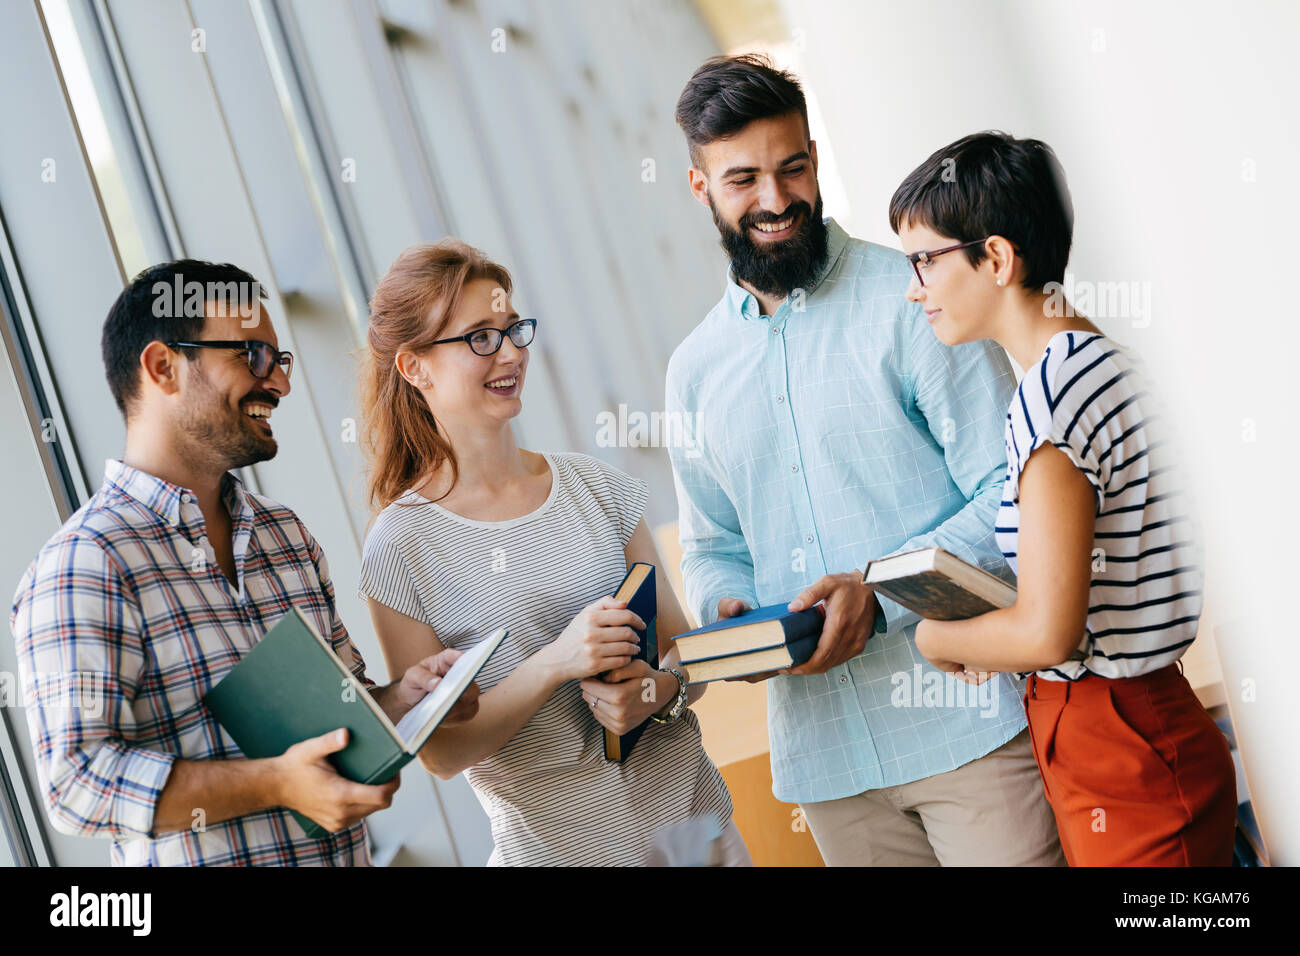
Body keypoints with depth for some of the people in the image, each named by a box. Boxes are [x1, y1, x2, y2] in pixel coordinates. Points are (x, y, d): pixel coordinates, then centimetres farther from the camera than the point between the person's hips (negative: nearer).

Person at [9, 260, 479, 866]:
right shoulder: (83, 564, -17)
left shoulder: (286, 533, 8)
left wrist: (401, 698, -7)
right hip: (199, 862, -7)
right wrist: (277, 784, -29)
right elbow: (77, 783, -24)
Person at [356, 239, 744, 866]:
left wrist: (660, 690, -15)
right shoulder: (401, 548, -10)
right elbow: (441, 753, -11)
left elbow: (684, 645, 7)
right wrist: (556, 663, -23)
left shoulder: (599, 488, 2)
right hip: (557, 846, -3)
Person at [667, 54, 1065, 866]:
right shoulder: (695, 370, 12)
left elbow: (1013, 492, -8)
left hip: (967, 718, -4)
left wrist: (879, 590, -19)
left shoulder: (911, 298, -4)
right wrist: (728, 614, -2)